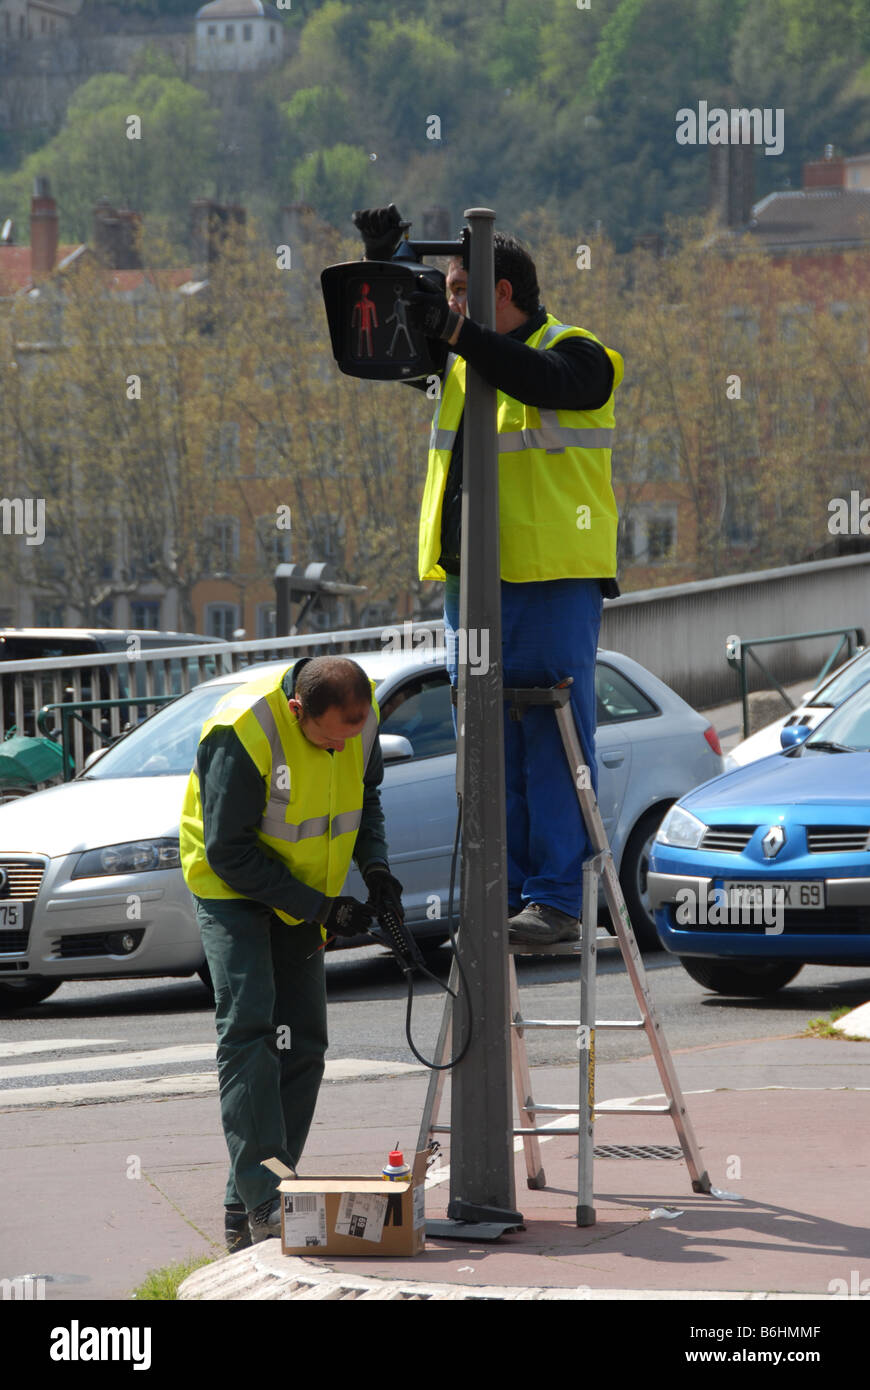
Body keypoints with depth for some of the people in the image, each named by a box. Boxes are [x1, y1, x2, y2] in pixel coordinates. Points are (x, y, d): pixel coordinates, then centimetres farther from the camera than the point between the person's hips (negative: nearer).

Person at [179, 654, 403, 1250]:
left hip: (303, 894, 6)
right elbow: (228, 851, -25)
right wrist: (321, 909, -25)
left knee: (303, 1043, 2)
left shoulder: (361, 716, -11)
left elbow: (365, 797, 9)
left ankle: (247, 1213, 6)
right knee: (248, 1027, -20)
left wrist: (376, 867, -8)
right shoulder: (244, 732, -31)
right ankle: (262, 1200, -24)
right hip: (233, 887, -6)